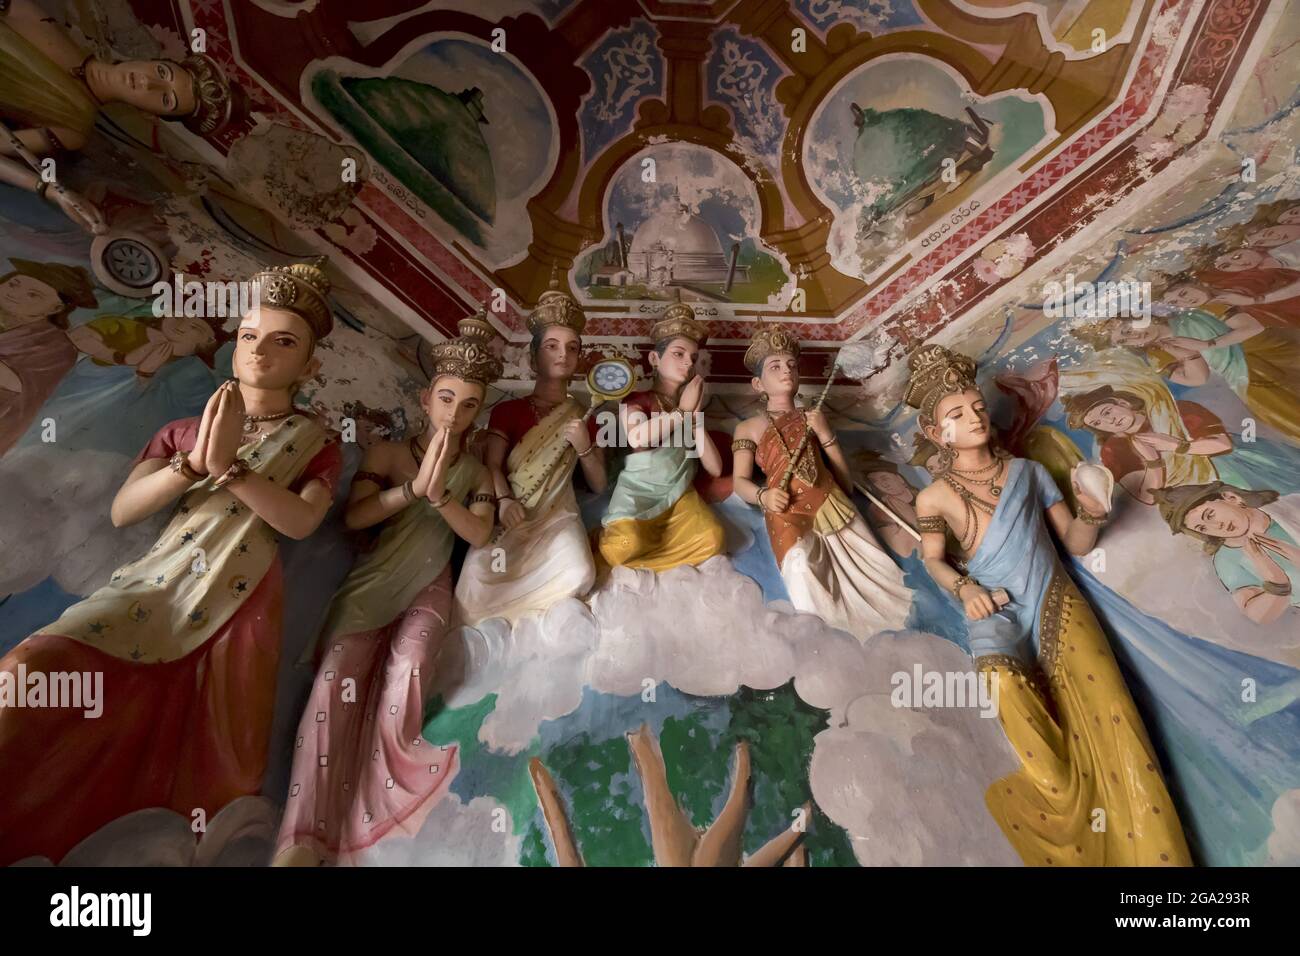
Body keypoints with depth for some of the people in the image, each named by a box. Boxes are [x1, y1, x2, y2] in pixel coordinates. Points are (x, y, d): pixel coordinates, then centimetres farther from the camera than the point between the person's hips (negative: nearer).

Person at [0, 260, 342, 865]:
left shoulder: (316, 445, 10)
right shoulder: (182, 431, 19)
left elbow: (300, 522, -8)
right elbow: (121, 511, 5)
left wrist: (229, 465, -18)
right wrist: (193, 462, -11)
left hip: (239, 601, -3)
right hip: (154, 585, 3)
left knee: (215, 772, -7)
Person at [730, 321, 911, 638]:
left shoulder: (814, 416, 24)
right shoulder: (749, 427, 17)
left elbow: (845, 478, 18)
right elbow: (740, 481, 8)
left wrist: (825, 434, 5)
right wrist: (763, 495, -14)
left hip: (829, 500, 4)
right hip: (787, 510, -4)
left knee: (876, 565, -14)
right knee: (802, 566, -32)